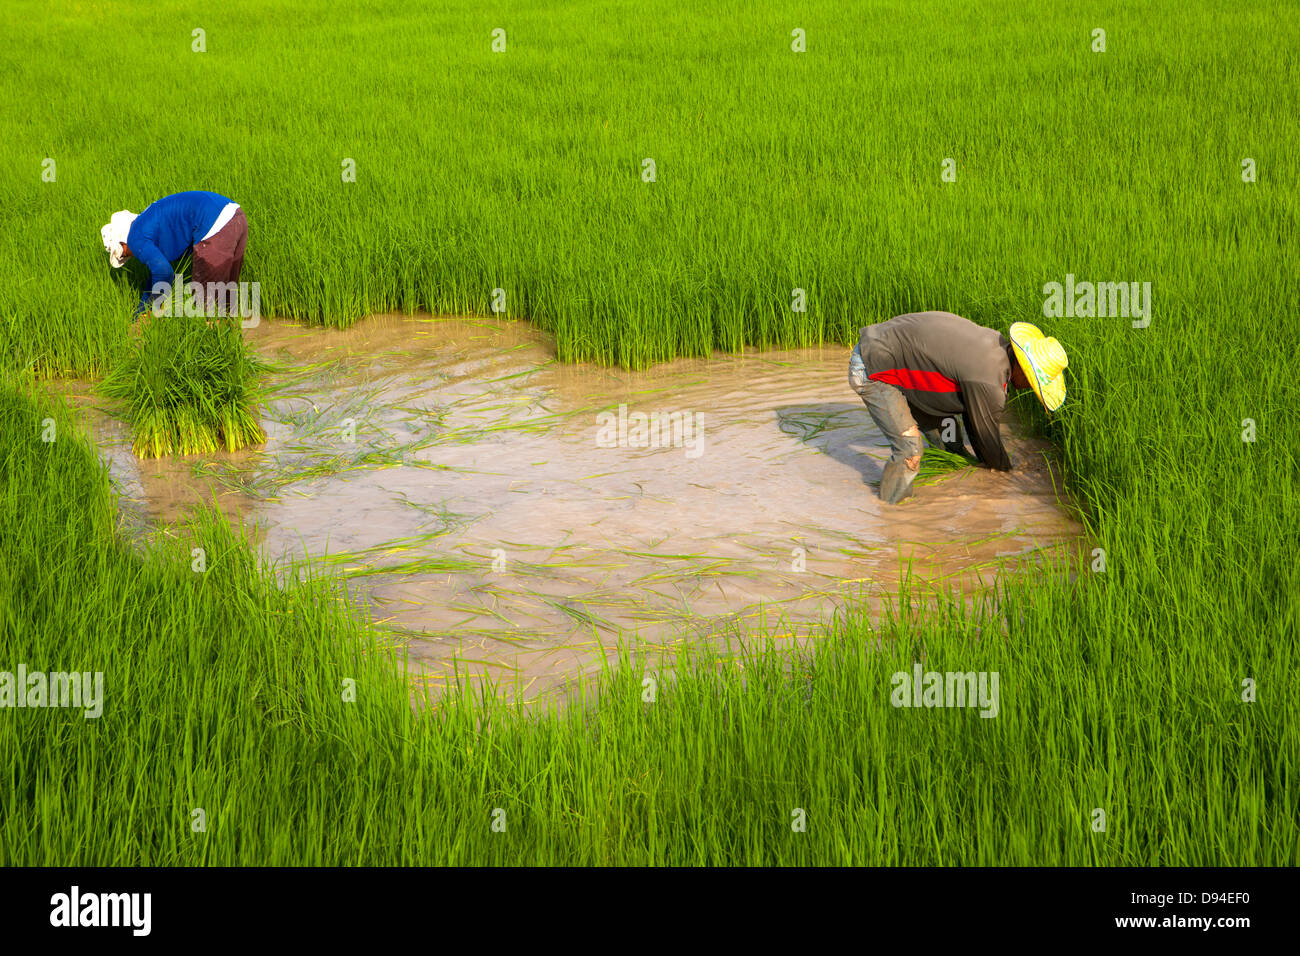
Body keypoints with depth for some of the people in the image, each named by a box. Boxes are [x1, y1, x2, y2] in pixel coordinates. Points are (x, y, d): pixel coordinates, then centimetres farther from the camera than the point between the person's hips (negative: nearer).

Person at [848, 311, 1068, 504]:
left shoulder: (997, 344, 0)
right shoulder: (988, 383, -28)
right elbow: (985, 433, -8)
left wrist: (984, 461, 25)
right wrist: (1006, 469, 12)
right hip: (872, 370, -10)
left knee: (946, 433, 15)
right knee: (910, 452, -13)